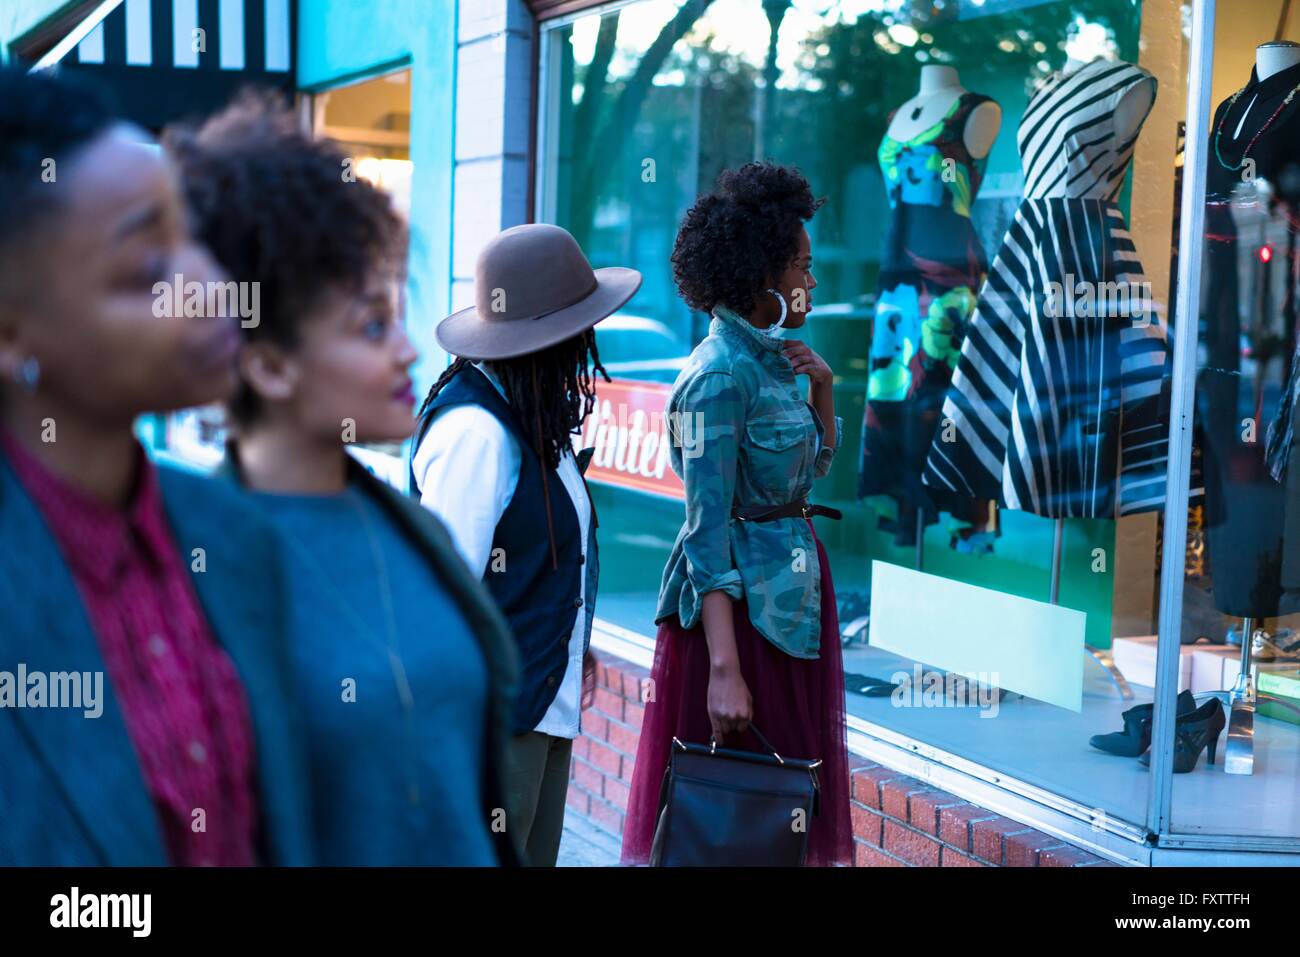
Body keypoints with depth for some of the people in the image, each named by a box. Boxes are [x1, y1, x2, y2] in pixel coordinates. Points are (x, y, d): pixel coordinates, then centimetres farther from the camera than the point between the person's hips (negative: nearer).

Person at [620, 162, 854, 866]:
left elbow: (816, 463, 22)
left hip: (792, 585, 9)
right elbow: (707, 529, -23)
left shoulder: (768, 357, 8)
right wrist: (724, 668, -28)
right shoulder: (722, 373, -18)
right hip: (743, 599, -9)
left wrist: (821, 384, 4)